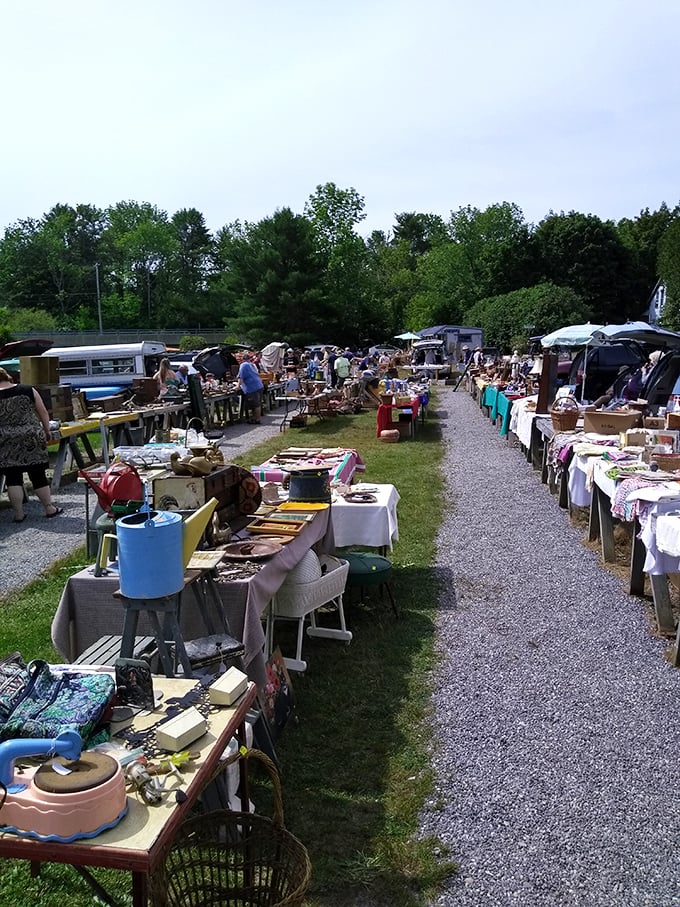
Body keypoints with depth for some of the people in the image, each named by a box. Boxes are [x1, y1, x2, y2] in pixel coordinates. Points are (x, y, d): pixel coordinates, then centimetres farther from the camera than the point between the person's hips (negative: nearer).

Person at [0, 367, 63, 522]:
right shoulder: (29, 390, 4)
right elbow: (43, 413, 5)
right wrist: (47, 431, 16)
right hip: (32, 438, 1)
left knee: (13, 478, 5)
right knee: (38, 475, 9)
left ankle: (19, 514, 7)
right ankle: (50, 508, 16)